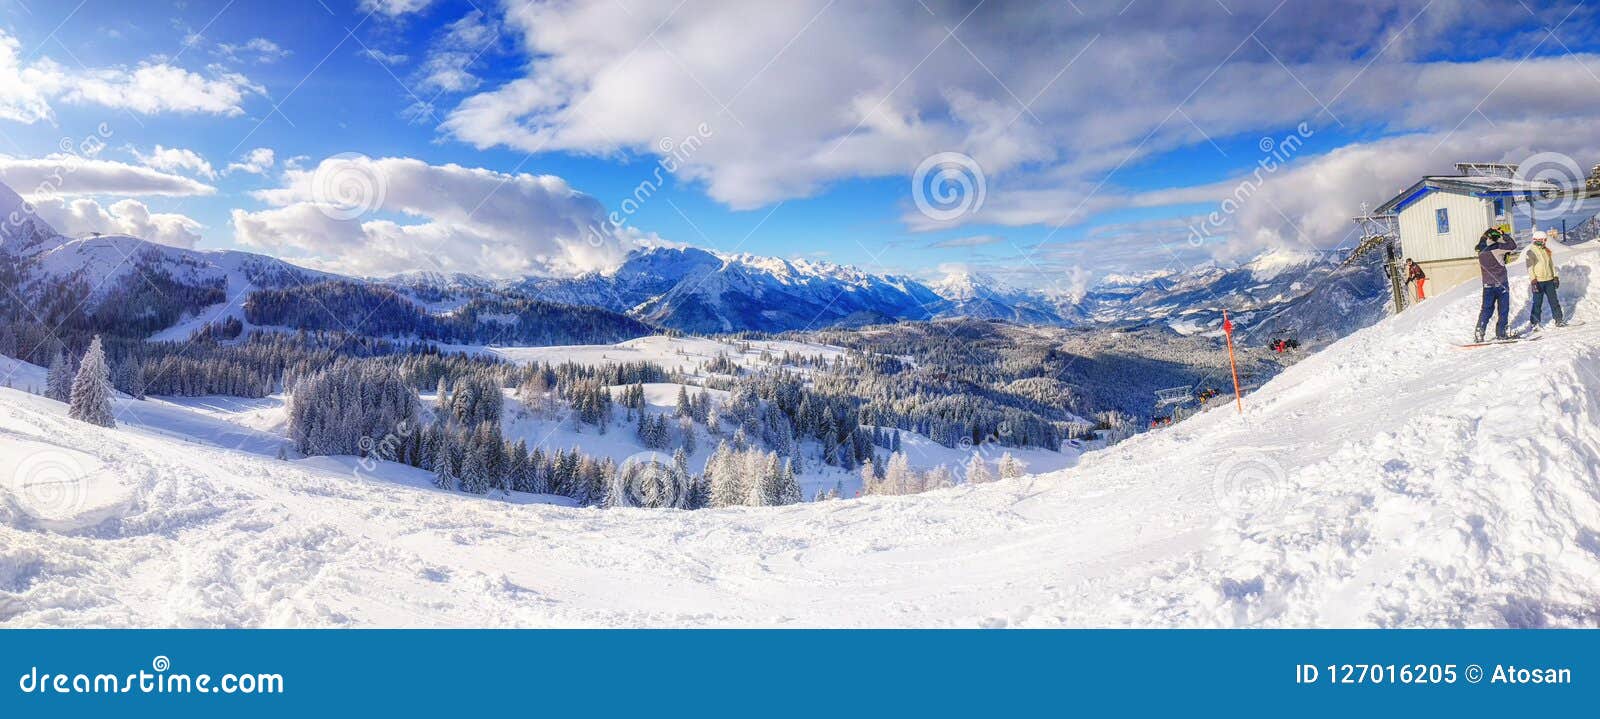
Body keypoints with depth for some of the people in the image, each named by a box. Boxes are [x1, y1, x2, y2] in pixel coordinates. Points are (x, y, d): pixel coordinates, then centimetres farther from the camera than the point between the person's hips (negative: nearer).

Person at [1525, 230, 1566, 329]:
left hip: (1549, 280, 6)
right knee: (1537, 303, -2)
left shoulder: (1547, 250, 11)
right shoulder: (1531, 252, -9)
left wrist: (1555, 277, 13)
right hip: (1538, 281, -6)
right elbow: (1530, 268, -12)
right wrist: (1533, 281, -18)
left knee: (1554, 300, 10)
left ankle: (1559, 319, 16)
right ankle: (1535, 323, 4)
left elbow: (1551, 264, 18)